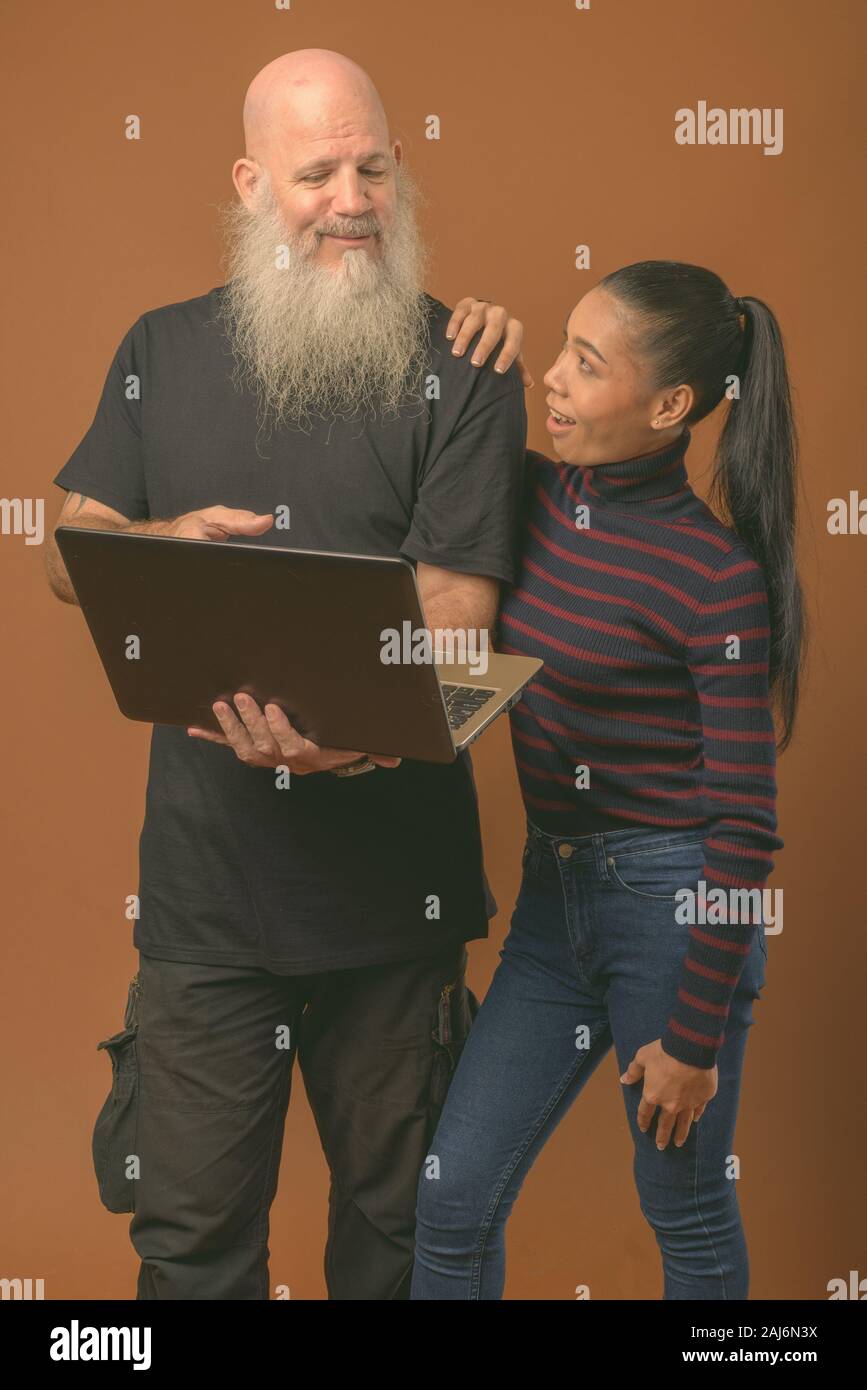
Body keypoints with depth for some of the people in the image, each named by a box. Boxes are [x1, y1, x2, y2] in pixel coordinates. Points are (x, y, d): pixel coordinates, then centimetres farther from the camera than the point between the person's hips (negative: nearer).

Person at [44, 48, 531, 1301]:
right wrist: (165, 543, -11)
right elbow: (70, 560, 12)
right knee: (192, 1224, 10)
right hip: (204, 878, 2)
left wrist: (345, 723, -31)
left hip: (392, 883, -2)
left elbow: (453, 610, -12)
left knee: (393, 1215, 16)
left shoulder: (459, 369, -4)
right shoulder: (164, 351, 7)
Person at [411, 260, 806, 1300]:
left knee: (689, 1219, 11)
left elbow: (744, 821, -14)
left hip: (675, 902, -6)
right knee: (454, 1196, 8)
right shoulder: (538, 499, 3)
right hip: (552, 892, 7)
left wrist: (695, 1037, -13)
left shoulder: (717, 575, -15)